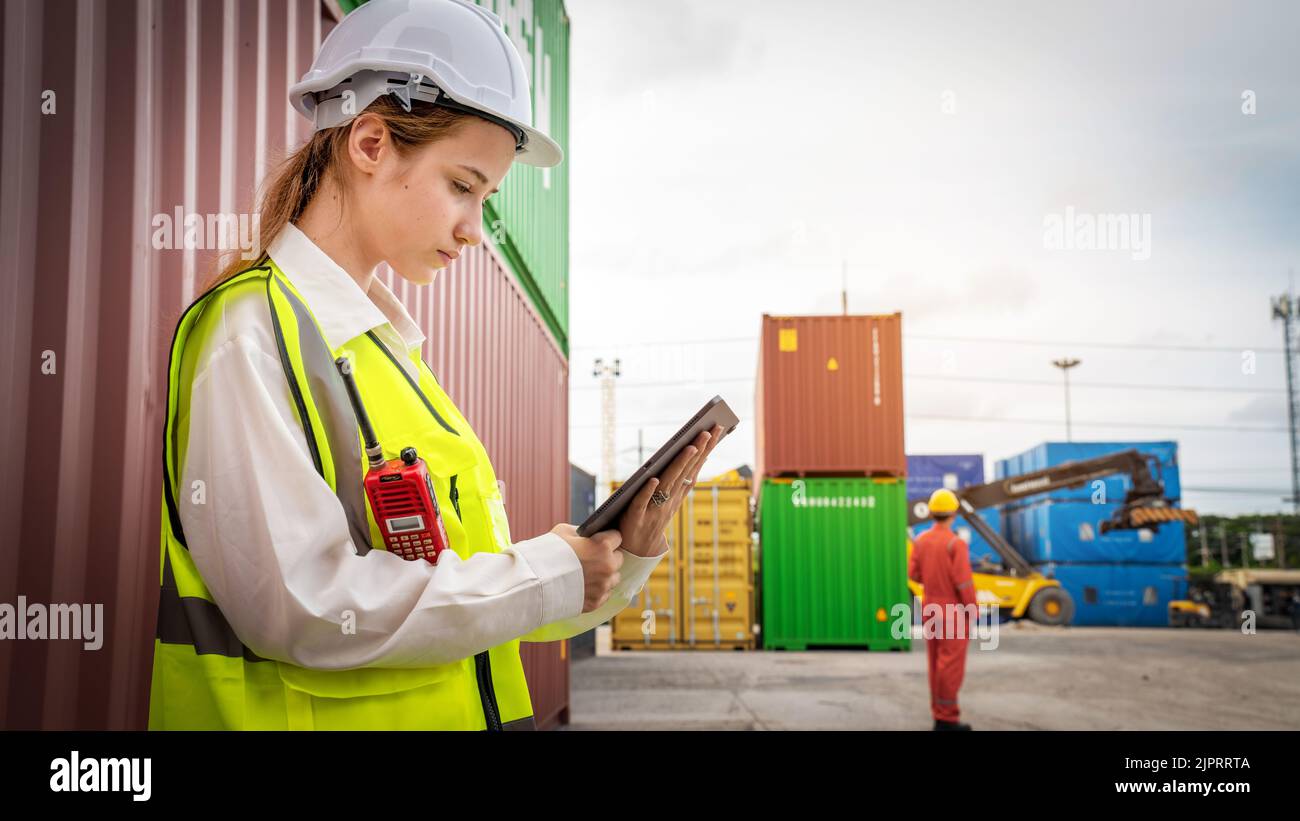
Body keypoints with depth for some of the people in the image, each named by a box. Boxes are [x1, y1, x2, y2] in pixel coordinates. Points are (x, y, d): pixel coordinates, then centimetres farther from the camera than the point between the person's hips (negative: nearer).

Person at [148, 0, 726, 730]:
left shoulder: (388, 347, 10)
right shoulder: (254, 332, -13)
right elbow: (304, 607, -22)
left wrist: (624, 556, -3)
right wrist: (544, 577, -15)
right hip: (316, 710, -7)